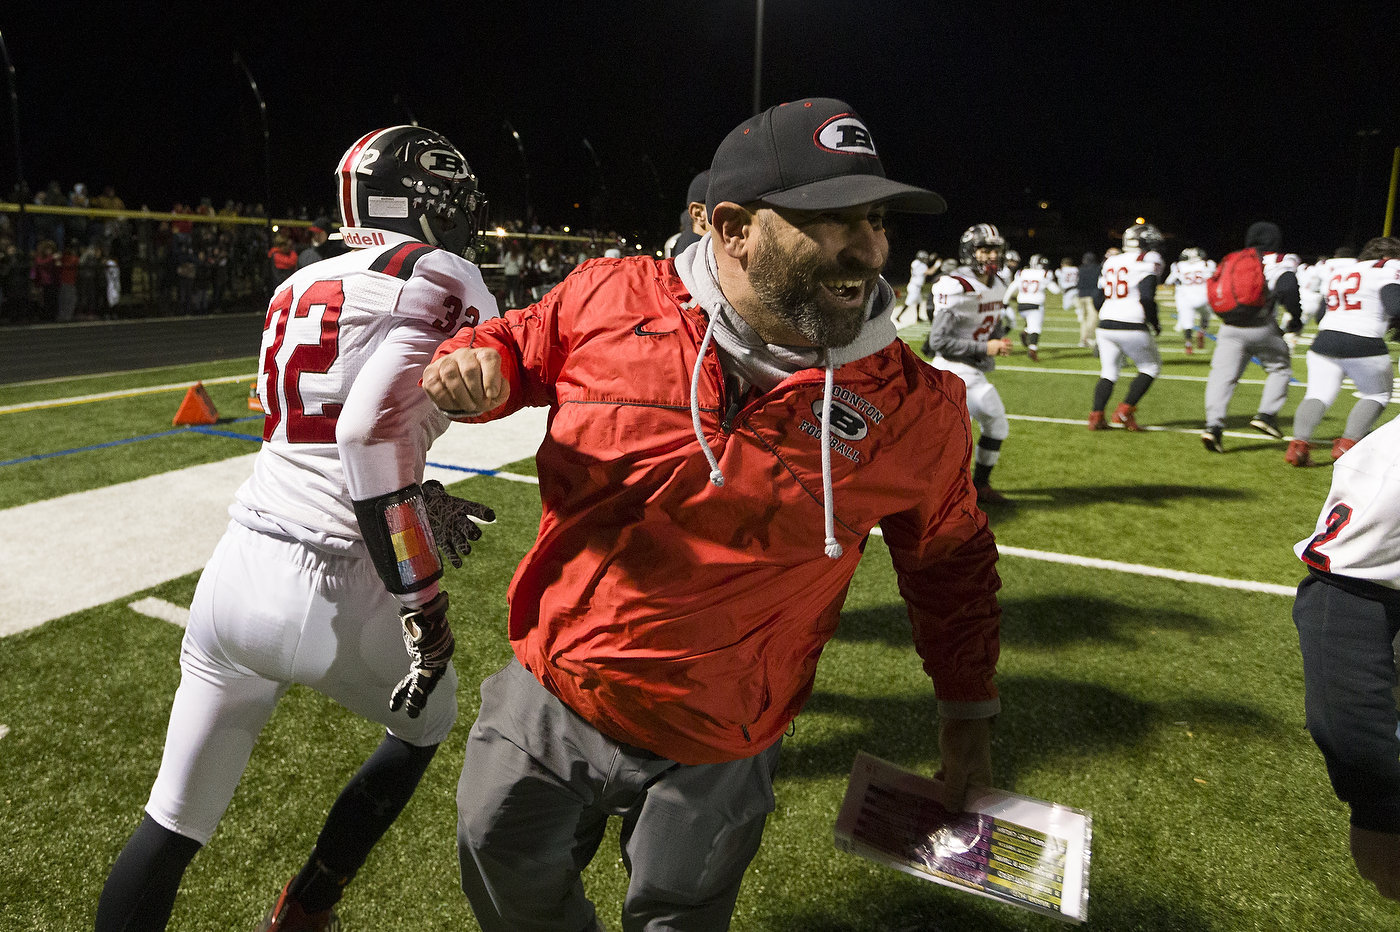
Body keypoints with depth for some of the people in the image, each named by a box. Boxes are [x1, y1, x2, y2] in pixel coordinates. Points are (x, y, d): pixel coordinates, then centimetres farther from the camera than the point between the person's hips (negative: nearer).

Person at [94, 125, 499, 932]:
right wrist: (424, 602, -20)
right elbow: (373, 431, -24)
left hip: (239, 571, 6)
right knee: (428, 720, 28)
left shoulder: (301, 289, 14)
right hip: (338, 595, -6)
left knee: (175, 821, 20)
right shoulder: (446, 284, -10)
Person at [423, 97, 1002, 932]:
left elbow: (950, 556, 1)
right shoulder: (612, 299, -15)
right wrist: (479, 369, -18)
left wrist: (968, 707, 5)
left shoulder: (914, 408, -15)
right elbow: (521, 348, 5)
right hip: (549, 698, 2)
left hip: (711, 758, -1)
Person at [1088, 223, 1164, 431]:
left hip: (1106, 327, 5)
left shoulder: (1110, 262, 14)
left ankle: (1096, 416, 4)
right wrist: (1155, 323, -2)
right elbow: (1146, 297, -15)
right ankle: (1124, 412, 5)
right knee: (1150, 367, 13)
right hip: (1133, 328, -5)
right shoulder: (1149, 260, -4)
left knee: (1108, 372, 15)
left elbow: (1098, 301, 15)